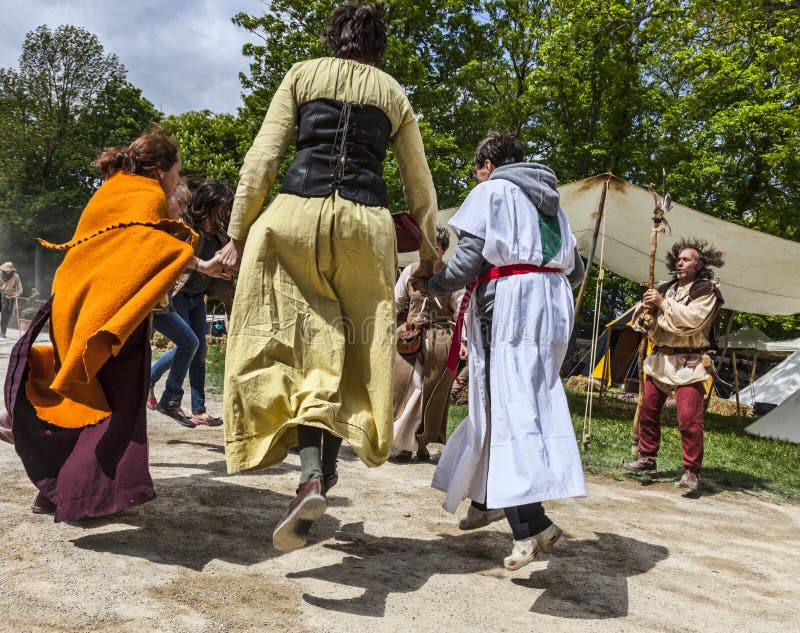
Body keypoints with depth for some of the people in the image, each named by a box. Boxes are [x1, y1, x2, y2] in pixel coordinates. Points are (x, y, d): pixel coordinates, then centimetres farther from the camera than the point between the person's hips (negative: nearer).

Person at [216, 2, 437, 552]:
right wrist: (429, 254, 30)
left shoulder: (303, 74, 15)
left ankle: (312, 477, -7)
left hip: (297, 213, -1)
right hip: (367, 222, 2)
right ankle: (323, 472, -4)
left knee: (293, 339, 6)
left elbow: (262, 158, 5)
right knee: (350, 348, 6)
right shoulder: (394, 93, 19)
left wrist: (238, 234, 8)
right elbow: (420, 186, 19)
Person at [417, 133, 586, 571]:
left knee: (509, 404, -13)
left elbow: (468, 260, -7)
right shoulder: (550, 203, 24)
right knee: (512, 400, 13)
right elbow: (576, 270, 21)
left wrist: (431, 286, 9)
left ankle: (532, 523, -23)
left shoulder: (491, 191, 4)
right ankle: (489, 499, 21)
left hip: (510, 301, -7)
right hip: (553, 301, 8)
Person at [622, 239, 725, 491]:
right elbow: (640, 322, 15)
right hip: (660, 359, 7)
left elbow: (692, 320, -21)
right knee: (648, 411, 10)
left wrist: (663, 303, -18)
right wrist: (644, 309, -8)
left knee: (689, 418, -12)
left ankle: (691, 470, -3)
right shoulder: (666, 288, 15)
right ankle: (647, 458, 23)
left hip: (689, 363, -6)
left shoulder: (707, 291, -3)